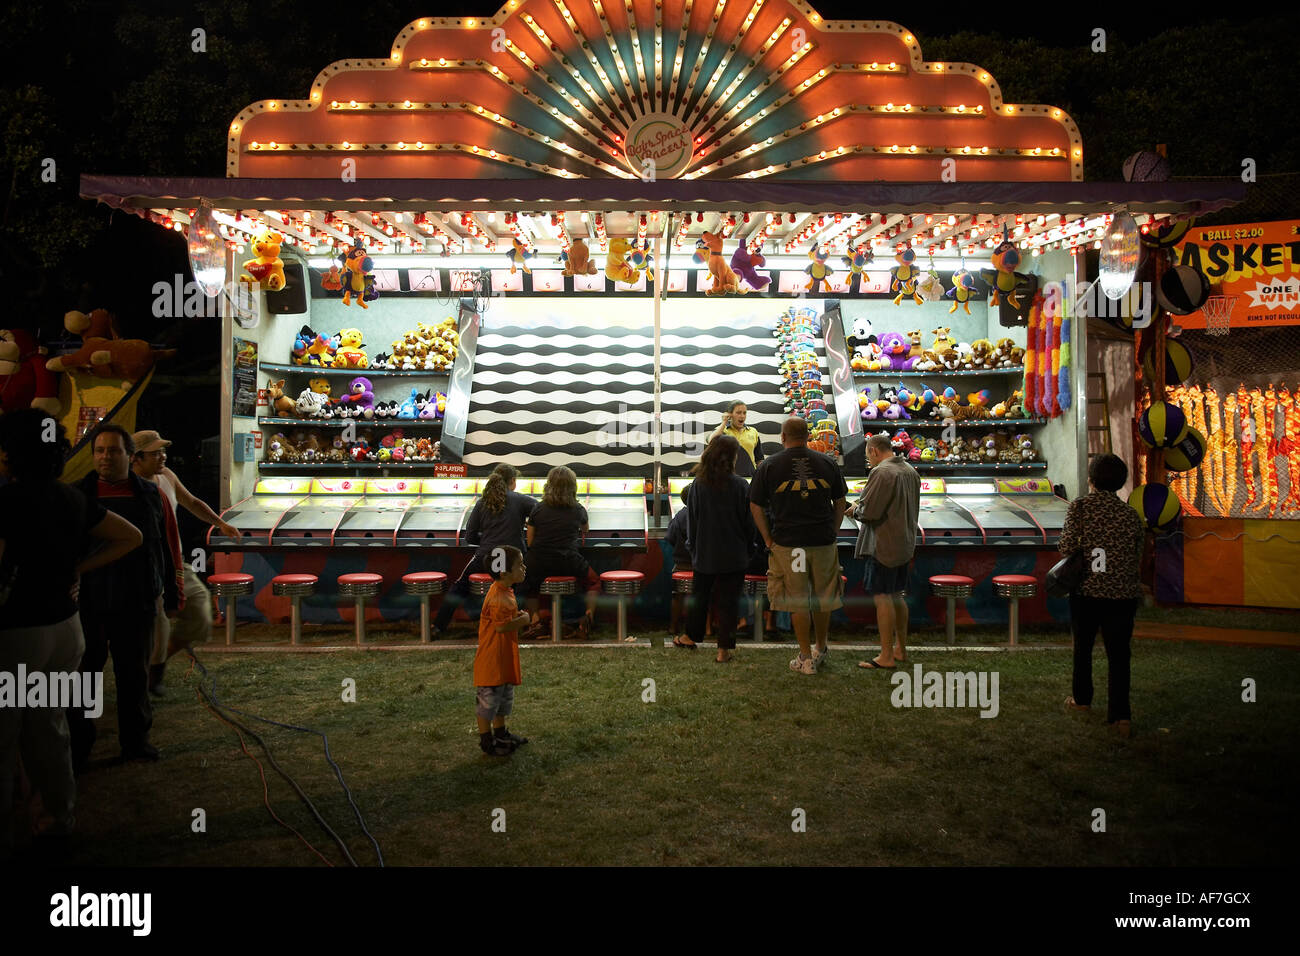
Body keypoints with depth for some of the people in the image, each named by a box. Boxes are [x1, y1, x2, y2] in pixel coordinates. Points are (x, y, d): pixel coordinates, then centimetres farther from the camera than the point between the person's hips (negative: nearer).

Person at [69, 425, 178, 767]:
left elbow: (163, 549, 11)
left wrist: (171, 594, 12)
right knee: (81, 672, 5)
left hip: (137, 604, 2)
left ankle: (135, 738, 25)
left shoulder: (149, 494, 6)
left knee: (135, 673, 12)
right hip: (87, 603, -2)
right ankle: (78, 745, 19)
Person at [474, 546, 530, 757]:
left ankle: (501, 734, 37)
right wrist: (524, 619, -16)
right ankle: (486, 742, 14)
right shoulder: (499, 597, -25)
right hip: (491, 659, -11)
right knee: (489, 700, 3)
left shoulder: (504, 592, 8)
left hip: (503, 659, 11)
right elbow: (502, 626, -29)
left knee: (504, 698, 22)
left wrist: (518, 616, 4)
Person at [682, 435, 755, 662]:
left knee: (701, 596, 19)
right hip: (733, 556, -2)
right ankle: (724, 649, 8)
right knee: (728, 601, 5)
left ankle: (692, 636, 33)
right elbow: (748, 522, -6)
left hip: (704, 554, 3)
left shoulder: (696, 485, -5)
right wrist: (747, 549, 7)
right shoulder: (739, 485, -13)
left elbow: (692, 521, 2)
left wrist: (693, 548, 13)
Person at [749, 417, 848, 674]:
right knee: (823, 598, 16)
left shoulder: (769, 466, 0)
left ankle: (806, 658, 11)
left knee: (797, 601, 6)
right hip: (823, 542, 2)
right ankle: (821, 650, 30)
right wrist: (832, 533, 15)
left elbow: (755, 507, 1)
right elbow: (840, 504, 9)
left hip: (787, 544, -2)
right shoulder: (827, 463, 5)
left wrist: (769, 540, 6)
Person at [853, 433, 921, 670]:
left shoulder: (881, 473, -18)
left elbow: (868, 512, -21)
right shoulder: (910, 471, 12)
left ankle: (886, 657, -1)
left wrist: (855, 509, 0)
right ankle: (901, 649, 26)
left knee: (882, 597, -4)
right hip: (905, 544, 9)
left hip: (884, 546, -9)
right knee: (897, 596, 17)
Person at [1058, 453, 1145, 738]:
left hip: (1086, 591, -1)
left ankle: (1081, 698, 35)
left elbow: (1067, 547, -14)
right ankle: (1121, 715, -2)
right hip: (1123, 595, 2)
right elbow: (1137, 561, 9)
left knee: (1083, 646, 18)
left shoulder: (1080, 506, -6)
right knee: (1118, 654, 6)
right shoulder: (1132, 515, 4)